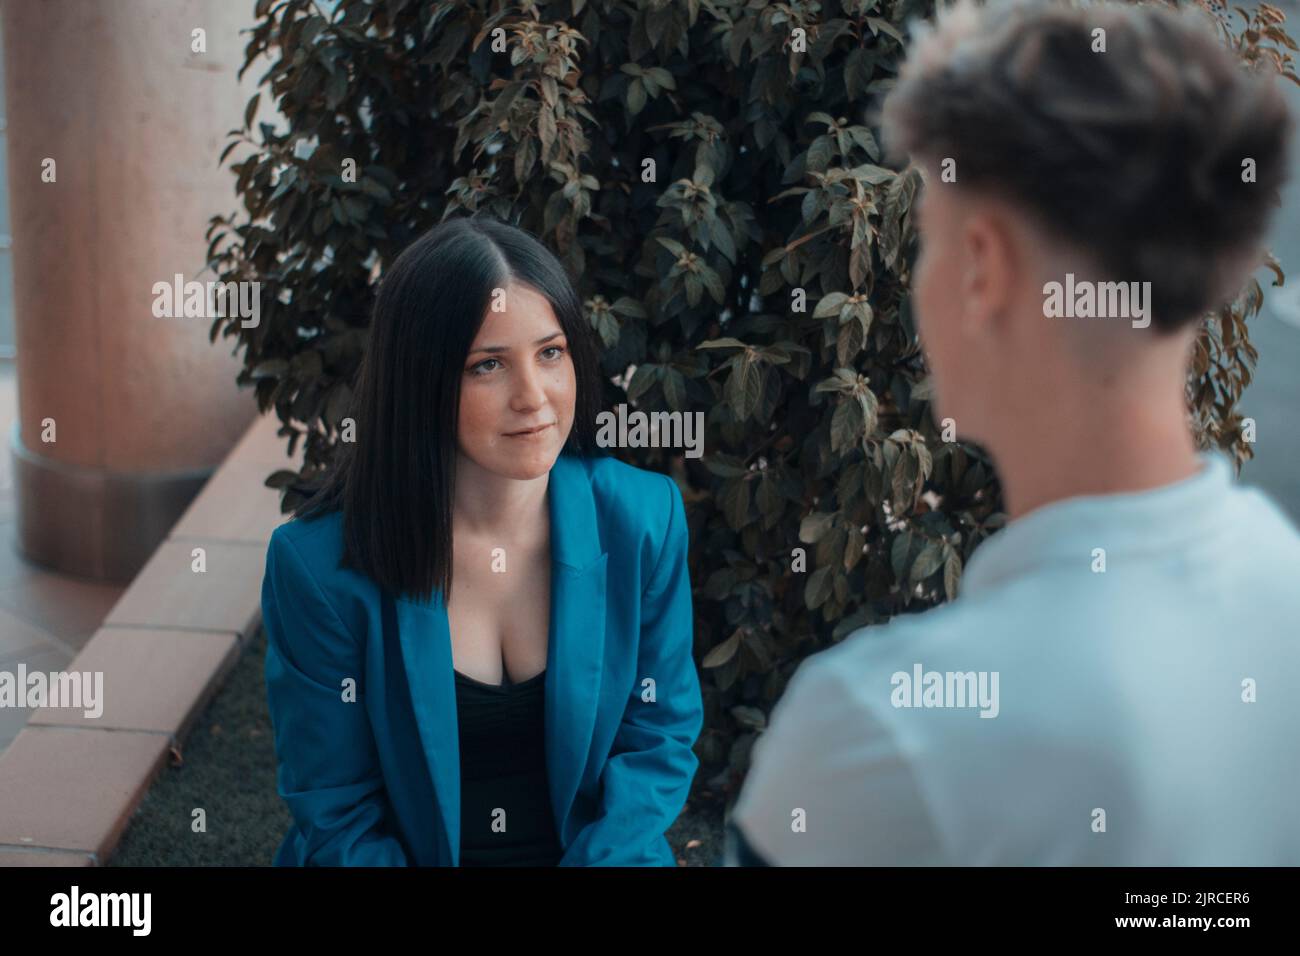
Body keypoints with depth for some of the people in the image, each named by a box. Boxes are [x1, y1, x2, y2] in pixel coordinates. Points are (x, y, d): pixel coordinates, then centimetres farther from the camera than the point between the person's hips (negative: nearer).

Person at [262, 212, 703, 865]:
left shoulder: (644, 519, -3)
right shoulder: (318, 563, -10)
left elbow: (660, 739, 4)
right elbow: (334, 809, -4)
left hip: (594, 851, 2)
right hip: (404, 853, -1)